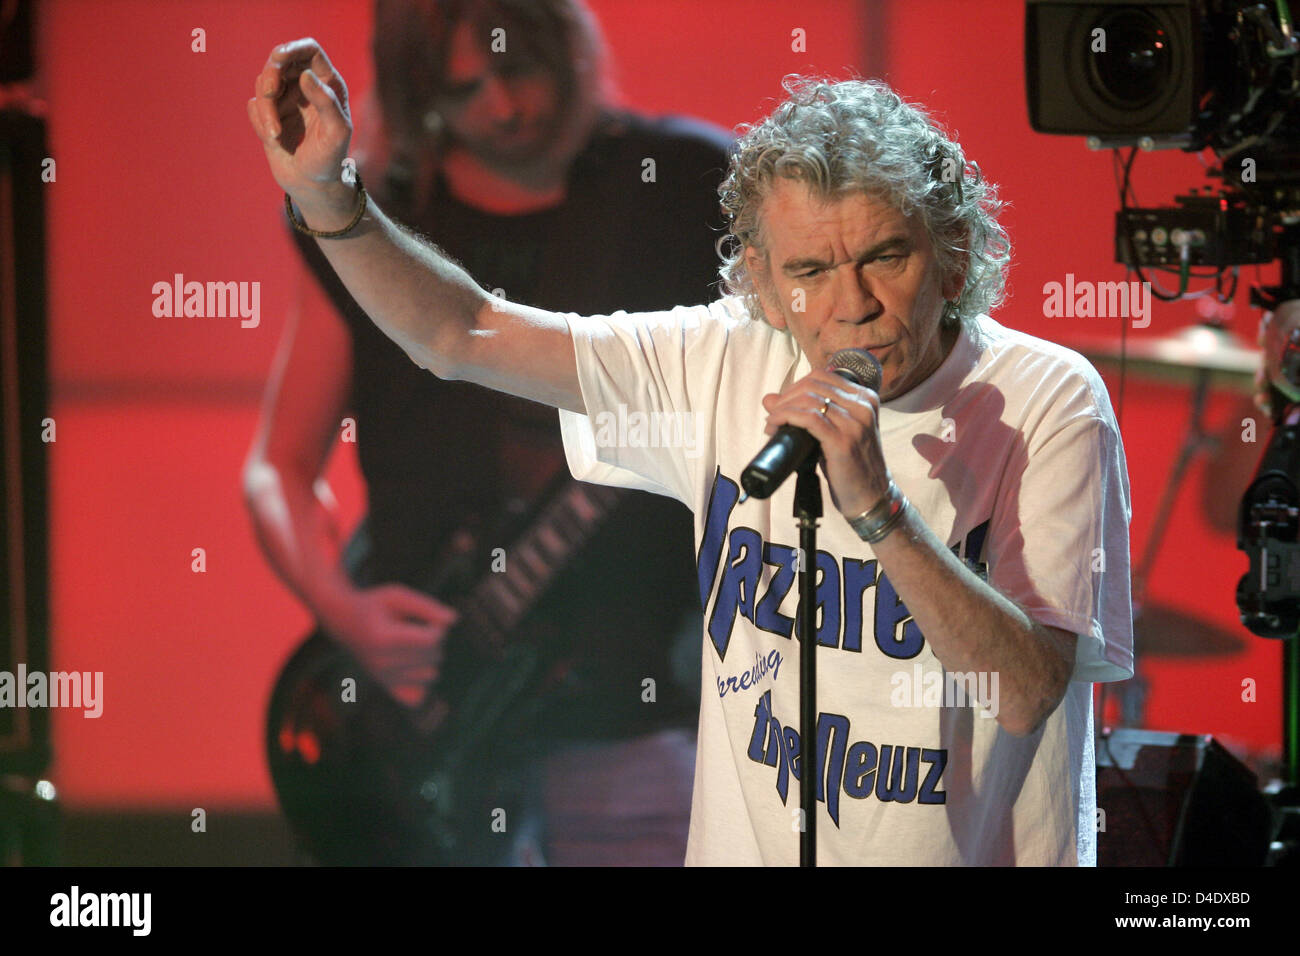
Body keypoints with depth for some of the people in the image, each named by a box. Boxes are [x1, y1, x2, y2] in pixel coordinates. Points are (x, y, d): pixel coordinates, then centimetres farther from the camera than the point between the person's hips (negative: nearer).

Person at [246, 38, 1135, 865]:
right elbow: (459, 336, 2)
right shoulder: (728, 364, -1)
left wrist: (878, 508, -28)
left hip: (981, 854, -4)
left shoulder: (1047, 401, -11)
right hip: (749, 845, 4)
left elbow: (1026, 691, -19)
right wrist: (327, 196, -12)